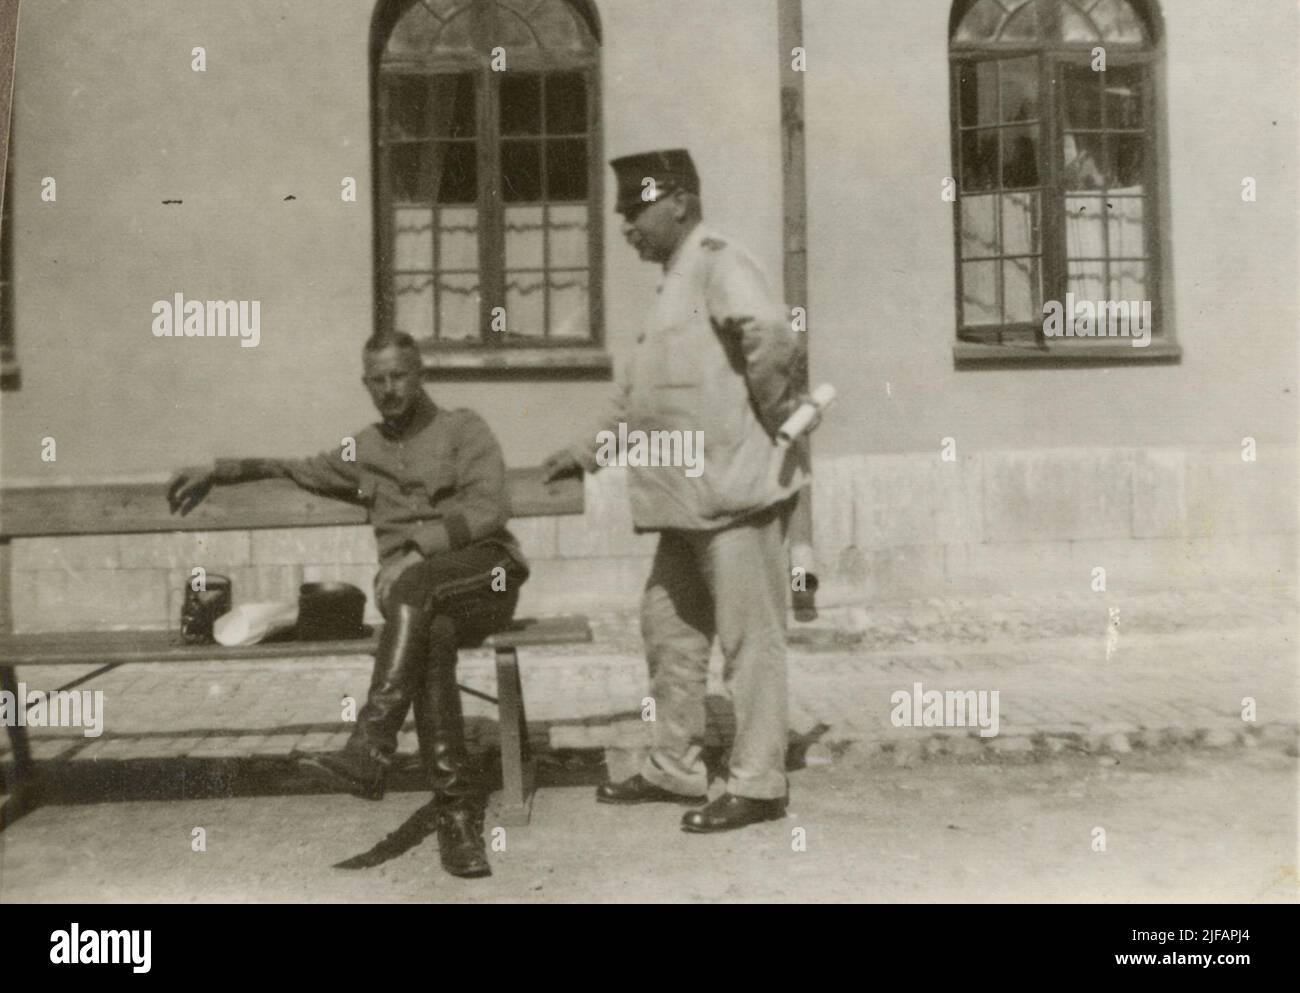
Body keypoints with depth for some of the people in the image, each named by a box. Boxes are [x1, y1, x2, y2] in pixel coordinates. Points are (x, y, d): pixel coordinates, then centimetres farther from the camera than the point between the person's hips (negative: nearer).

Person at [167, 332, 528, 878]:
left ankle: (371, 749, -43)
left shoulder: (464, 428, 8)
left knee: (413, 585, -37)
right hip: (412, 594, 3)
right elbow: (294, 469, 36)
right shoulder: (364, 453, 24)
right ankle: (458, 810, -38)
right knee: (431, 640, -34)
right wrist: (216, 472, 25)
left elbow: (489, 507, -7)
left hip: (486, 574, -3)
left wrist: (415, 551, -16)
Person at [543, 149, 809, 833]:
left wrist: (777, 419, -16)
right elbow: (637, 390, 27)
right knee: (668, 624, 15)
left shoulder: (716, 262, -9)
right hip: (689, 495, 10)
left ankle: (758, 784, 10)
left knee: (749, 635, -1)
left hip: (734, 485, -10)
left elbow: (774, 337, -27)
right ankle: (673, 768, 28)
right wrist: (589, 448, 24)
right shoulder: (675, 282, 21)